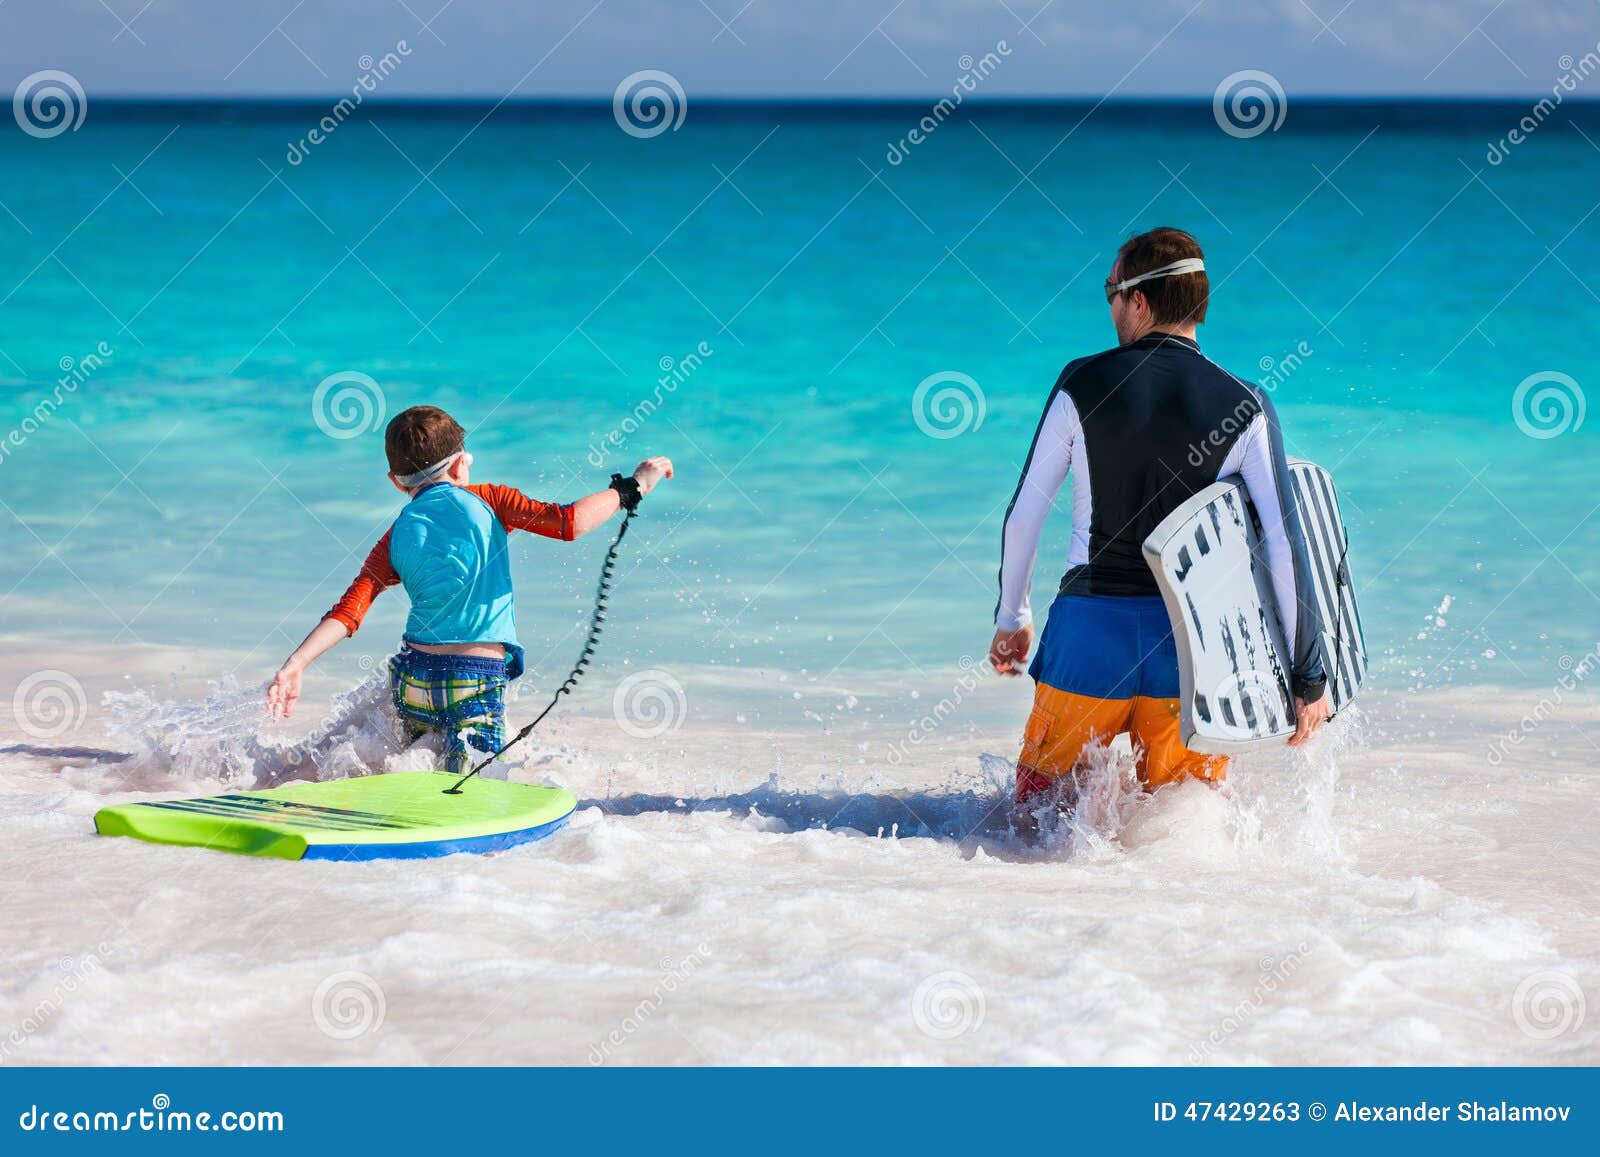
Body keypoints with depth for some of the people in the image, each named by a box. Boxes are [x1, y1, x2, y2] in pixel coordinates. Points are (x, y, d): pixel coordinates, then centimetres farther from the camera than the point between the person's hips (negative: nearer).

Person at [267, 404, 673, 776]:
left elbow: (348, 611, 0)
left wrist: (296, 664, -1)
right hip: (477, 682, -4)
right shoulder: (485, 500, 3)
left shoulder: (396, 539, 10)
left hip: (413, 679, 4)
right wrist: (631, 487, 3)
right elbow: (567, 523, -7)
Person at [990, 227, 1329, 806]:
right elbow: (1285, 543, -9)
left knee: (1039, 795, 16)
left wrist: (1011, 618, 17)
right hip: (1194, 639, 1)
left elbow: (1023, 516, 2)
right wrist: (1308, 676, -5)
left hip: (1090, 628, -1)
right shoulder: (1246, 407, -3)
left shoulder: (1084, 384, -3)